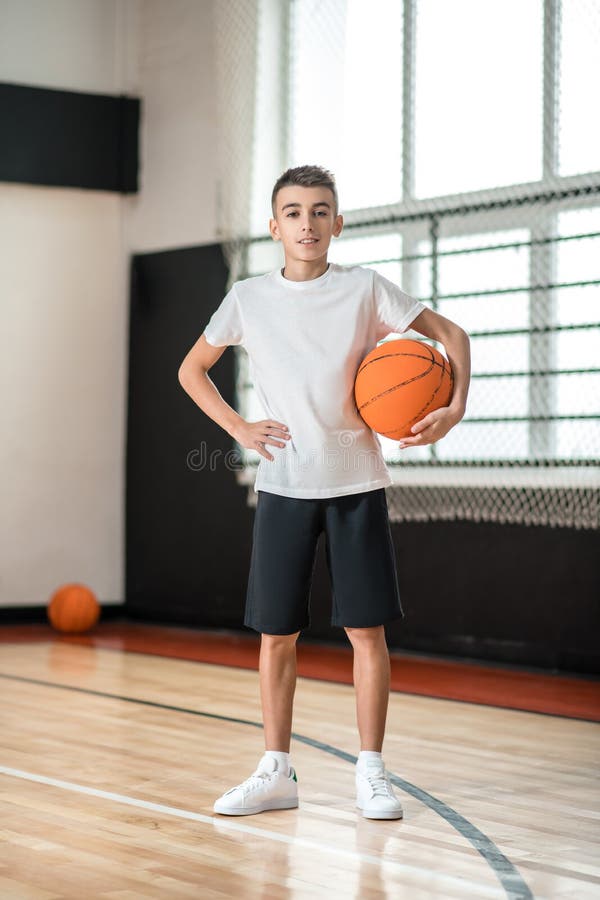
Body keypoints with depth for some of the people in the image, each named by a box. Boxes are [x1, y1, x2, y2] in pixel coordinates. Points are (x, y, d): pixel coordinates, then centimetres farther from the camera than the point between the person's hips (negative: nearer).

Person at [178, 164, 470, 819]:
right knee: (275, 633, 4)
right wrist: (238, 428, 1)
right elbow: (192, 370, 15)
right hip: (282, 486, 1)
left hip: (357, 483, -1)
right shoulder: (248, 298, 2)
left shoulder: (364, 288, -2)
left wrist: (456, 407, -12)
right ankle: (276, 773, 15)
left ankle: (371, 772, 11)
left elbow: (451, 335, 5)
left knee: (366, 629, 0)